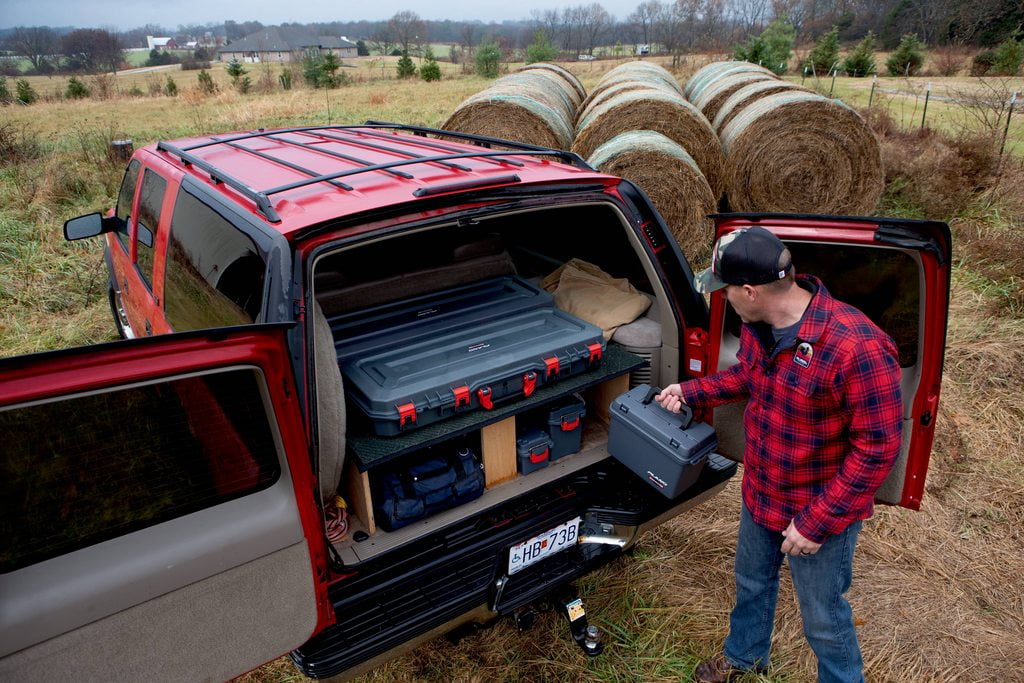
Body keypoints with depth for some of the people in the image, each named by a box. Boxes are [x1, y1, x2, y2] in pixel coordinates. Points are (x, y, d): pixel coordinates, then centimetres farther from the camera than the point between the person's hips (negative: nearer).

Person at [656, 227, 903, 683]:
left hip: (821, 512, -7)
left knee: (823, 617, 15)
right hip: (760, 494, 7)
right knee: (751, 583, 29)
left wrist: (816, 522, -24)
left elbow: (877, 448, -27)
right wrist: (690, 391, 5)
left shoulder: (858, 349, -34)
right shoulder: (757, 326, -10)